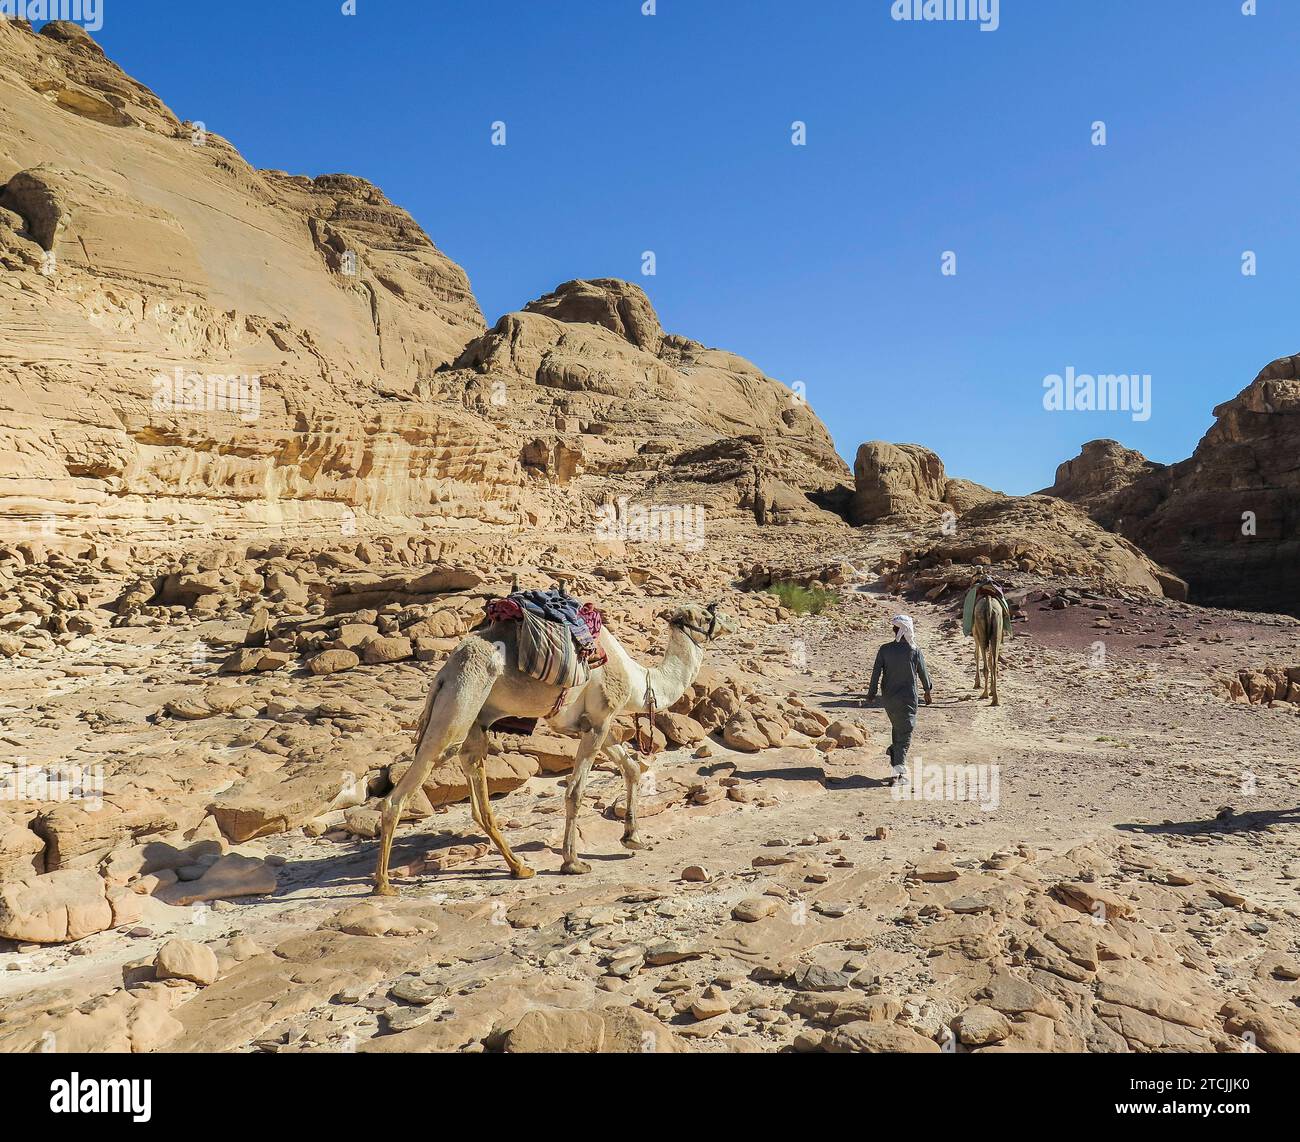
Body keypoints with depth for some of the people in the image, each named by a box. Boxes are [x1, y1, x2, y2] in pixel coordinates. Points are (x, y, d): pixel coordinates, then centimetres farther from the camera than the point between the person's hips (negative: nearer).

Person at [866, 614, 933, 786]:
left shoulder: (884, 649, -4)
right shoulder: (914, 651, -9)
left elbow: (876, 672, -3)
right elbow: (923, 673, 1)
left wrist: (872, 692, 9)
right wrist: (928, 691, 17)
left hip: (888, 698, 3)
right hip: (907, 698, -3)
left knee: (897, 728, 24)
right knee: (905, 734, 0)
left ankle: (897, 762, 26)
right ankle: (897, 773, -6)